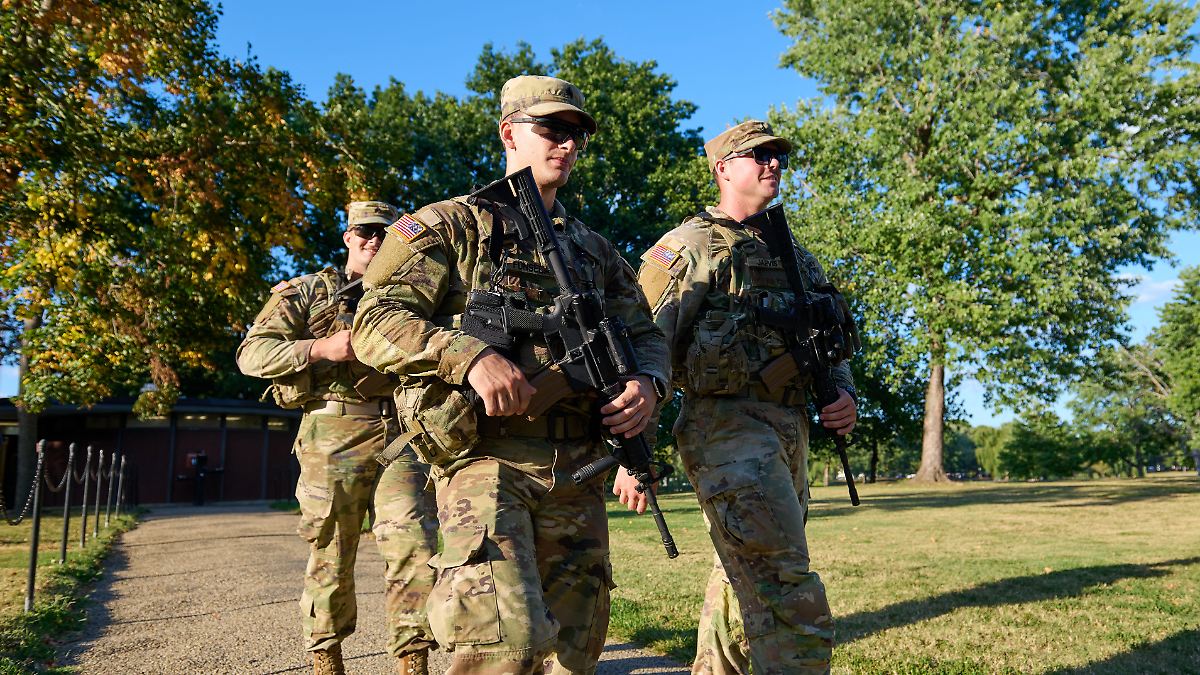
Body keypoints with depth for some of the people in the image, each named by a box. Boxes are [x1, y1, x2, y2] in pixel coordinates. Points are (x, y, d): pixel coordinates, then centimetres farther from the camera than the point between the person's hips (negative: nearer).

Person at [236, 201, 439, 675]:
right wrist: (322, 347, -14)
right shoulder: (308, 292, 9)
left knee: (415, 548, -9)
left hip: (400, 437, 2)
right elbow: (252, 353, -1)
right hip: (333, 437, -2)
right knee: (330, 559, 6)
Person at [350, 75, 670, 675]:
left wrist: (648, 383, -3)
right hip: (486, 460, -6)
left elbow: (645, 334, 22)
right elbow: (375, 323, -7)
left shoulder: (595, 250, 20)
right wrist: (470, 354, -24)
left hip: (577, 473, 6)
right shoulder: (452, 225, 3)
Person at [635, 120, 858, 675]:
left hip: (790, 433, 8)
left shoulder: (794, 255, 21)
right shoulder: (691, 245, -2)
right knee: (793, 604, -15)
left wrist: (842, 394, 5)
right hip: (728, 426, -8)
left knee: (742, 585, 17)